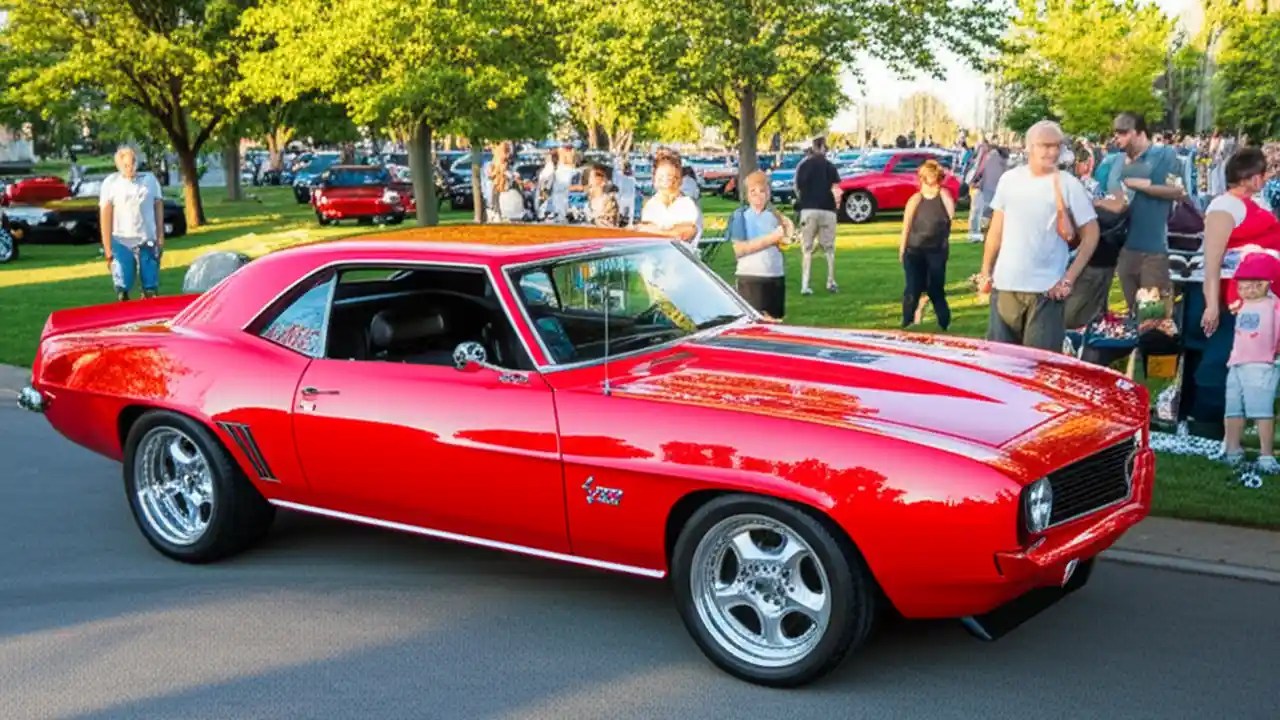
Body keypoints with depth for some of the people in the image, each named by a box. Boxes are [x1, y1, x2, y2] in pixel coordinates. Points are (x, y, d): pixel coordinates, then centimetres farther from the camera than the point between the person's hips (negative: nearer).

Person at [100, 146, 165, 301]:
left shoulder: (150, 180, 8)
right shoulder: (110, 183, 0)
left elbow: (159, 207, 13)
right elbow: (105, 215, -1)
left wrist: (160, 236, 8)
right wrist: (107, 248, -4)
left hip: (148, 242, 2)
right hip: (121, 243, -2)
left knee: (151, 291, 1)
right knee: (122, 290, -3)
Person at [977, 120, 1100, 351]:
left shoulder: (1068, 185, -4)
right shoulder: (1009, 179, 6)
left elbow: (1091, 234, -1)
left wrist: (1069, 279, -8)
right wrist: (986, 272, 11)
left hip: (1046, 289, -3)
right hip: (1005, 284, 3)